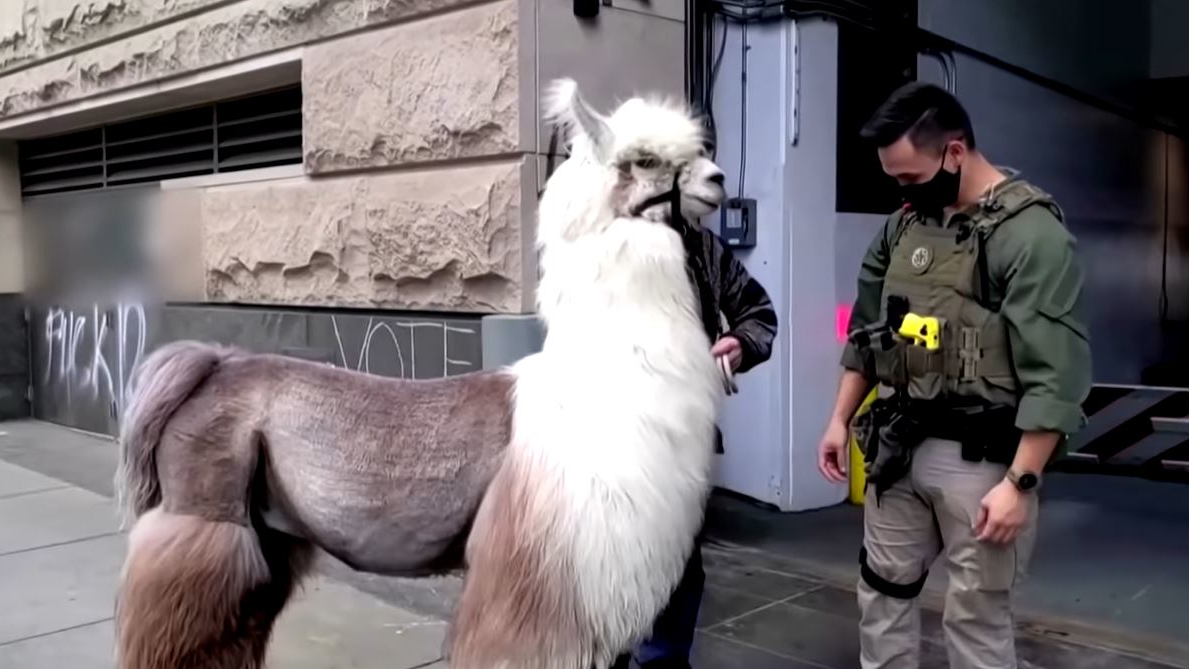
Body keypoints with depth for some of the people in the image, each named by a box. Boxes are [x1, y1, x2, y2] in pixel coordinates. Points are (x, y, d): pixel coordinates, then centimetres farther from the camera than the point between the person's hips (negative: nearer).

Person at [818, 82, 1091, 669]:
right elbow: (868, 329, 17)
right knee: (882, 590, 16)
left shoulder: (1030, 232, -15)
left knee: (976, 616, 5)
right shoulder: (904, 223, 7)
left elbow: (1055, 374, -18)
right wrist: (840, 419, 13)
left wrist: (1019, 482, -21)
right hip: (898, 447, 7)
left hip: (979, 459, -6)